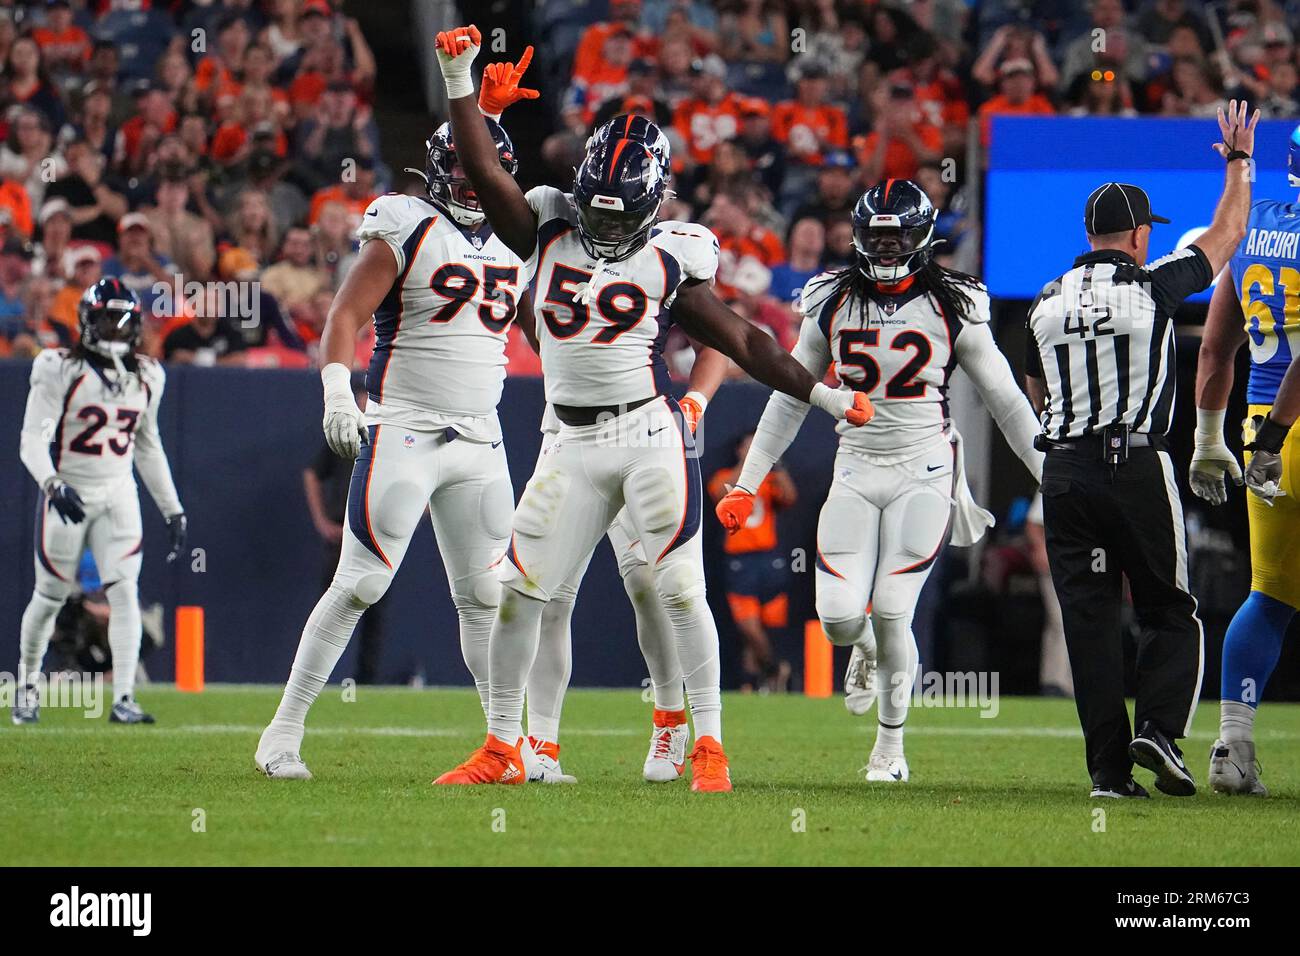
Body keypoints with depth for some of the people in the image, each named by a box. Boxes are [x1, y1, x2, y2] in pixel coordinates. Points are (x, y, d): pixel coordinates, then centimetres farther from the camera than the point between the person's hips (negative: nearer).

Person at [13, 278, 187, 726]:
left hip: (118, 495, 3)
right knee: (50, 597, 7)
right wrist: (53, 485, -36)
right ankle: (28, 683, 31)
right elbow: (33, 440, -18)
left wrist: (173, 511, 15)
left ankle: (123, 699, -14)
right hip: (68, 494, -3)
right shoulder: (60, 369, -12)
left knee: (125, 592, -11)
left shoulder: (146, 377, 5)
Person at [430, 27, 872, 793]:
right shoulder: (550, 233, 6)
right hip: (576, 447, 3)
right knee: (519, 591, 1)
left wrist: (824, 395, 4)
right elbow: (485, 173, -1)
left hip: (651, 434, -3)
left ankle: (710, 745, 1)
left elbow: (742, 340, 6)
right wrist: (460, 82, -9)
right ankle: (503, 747, 12)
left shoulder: (670, 262, 0)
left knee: (680, 591, -7)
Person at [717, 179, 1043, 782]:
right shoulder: (832, 303, 4)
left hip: (923, 473, -2)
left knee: (892, 617, -9)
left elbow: (1006, 401, 5)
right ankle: (865, 650, 29)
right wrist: (746, 486, 11)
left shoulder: (951, 307, -2)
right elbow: (789, 400, 12)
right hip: (856, 471, 2)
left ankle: (890, 744, 11)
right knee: (840, 616, -10)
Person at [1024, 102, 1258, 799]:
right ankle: (1158, 728, -13)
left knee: (1089, 621, 3)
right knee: (1170, 612, 8)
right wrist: (1238, 163, 23)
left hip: (1064, 471, 4)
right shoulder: (1152, 287, -4)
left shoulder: (1047, 303, 8)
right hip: (1137, 466, -4)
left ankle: (1109, 767, -1)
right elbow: (1225, 235, 9)